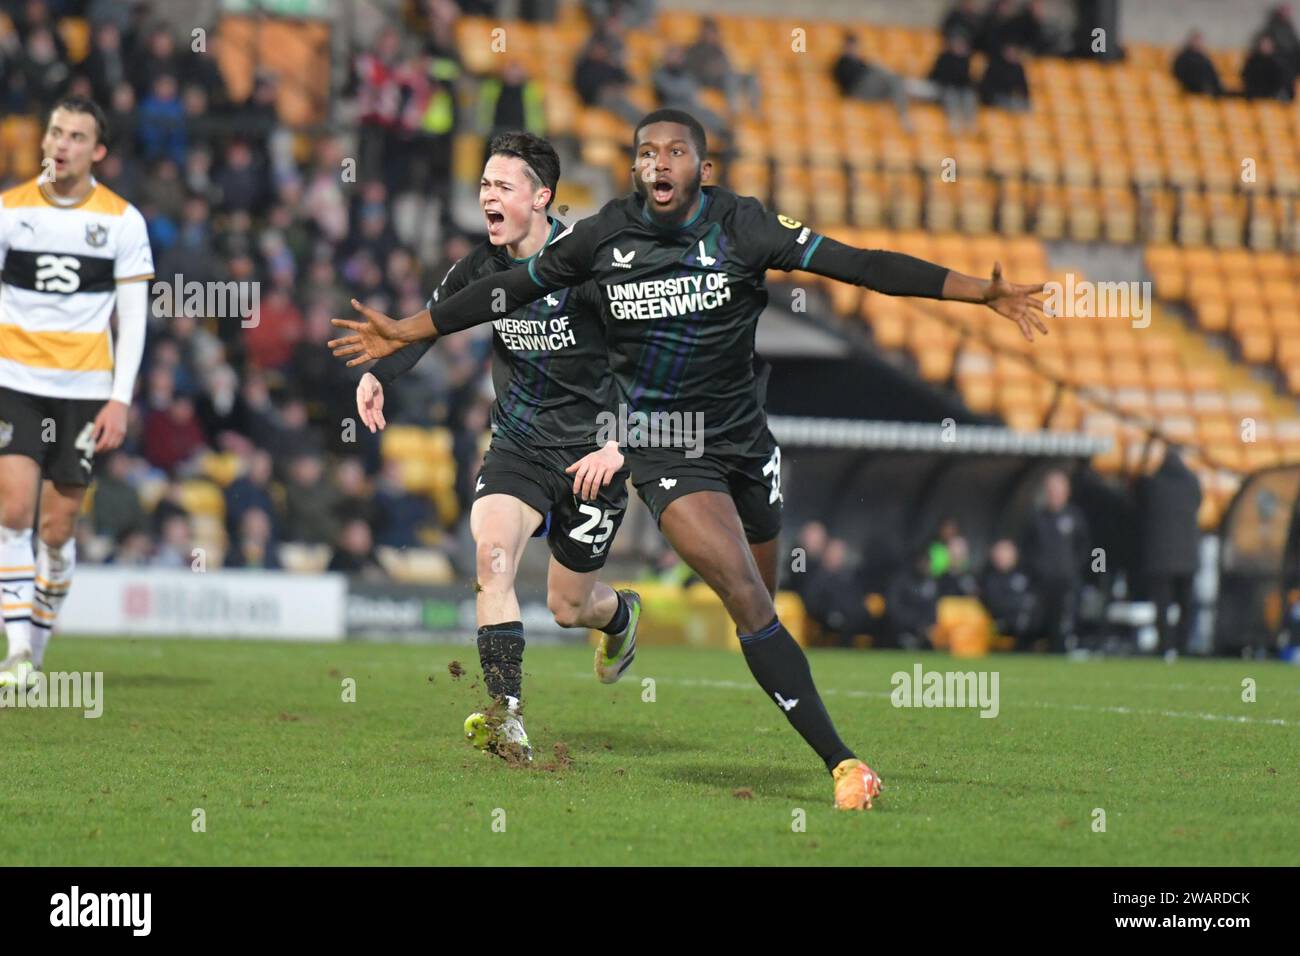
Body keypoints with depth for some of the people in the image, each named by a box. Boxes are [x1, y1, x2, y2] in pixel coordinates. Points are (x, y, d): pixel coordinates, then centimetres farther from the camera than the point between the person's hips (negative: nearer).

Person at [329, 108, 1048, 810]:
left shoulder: (741, 227, -7)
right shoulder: (605, 237, -4)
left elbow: (858, 265, -10)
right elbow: (511, 290, 8)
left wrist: (983, 292, -15)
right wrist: (405, 332, 13)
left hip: (745, 443, 3)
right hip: (667, 457, -2)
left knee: (761, 606, 10)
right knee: (748, 602, -17)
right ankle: (840, 763, -19)